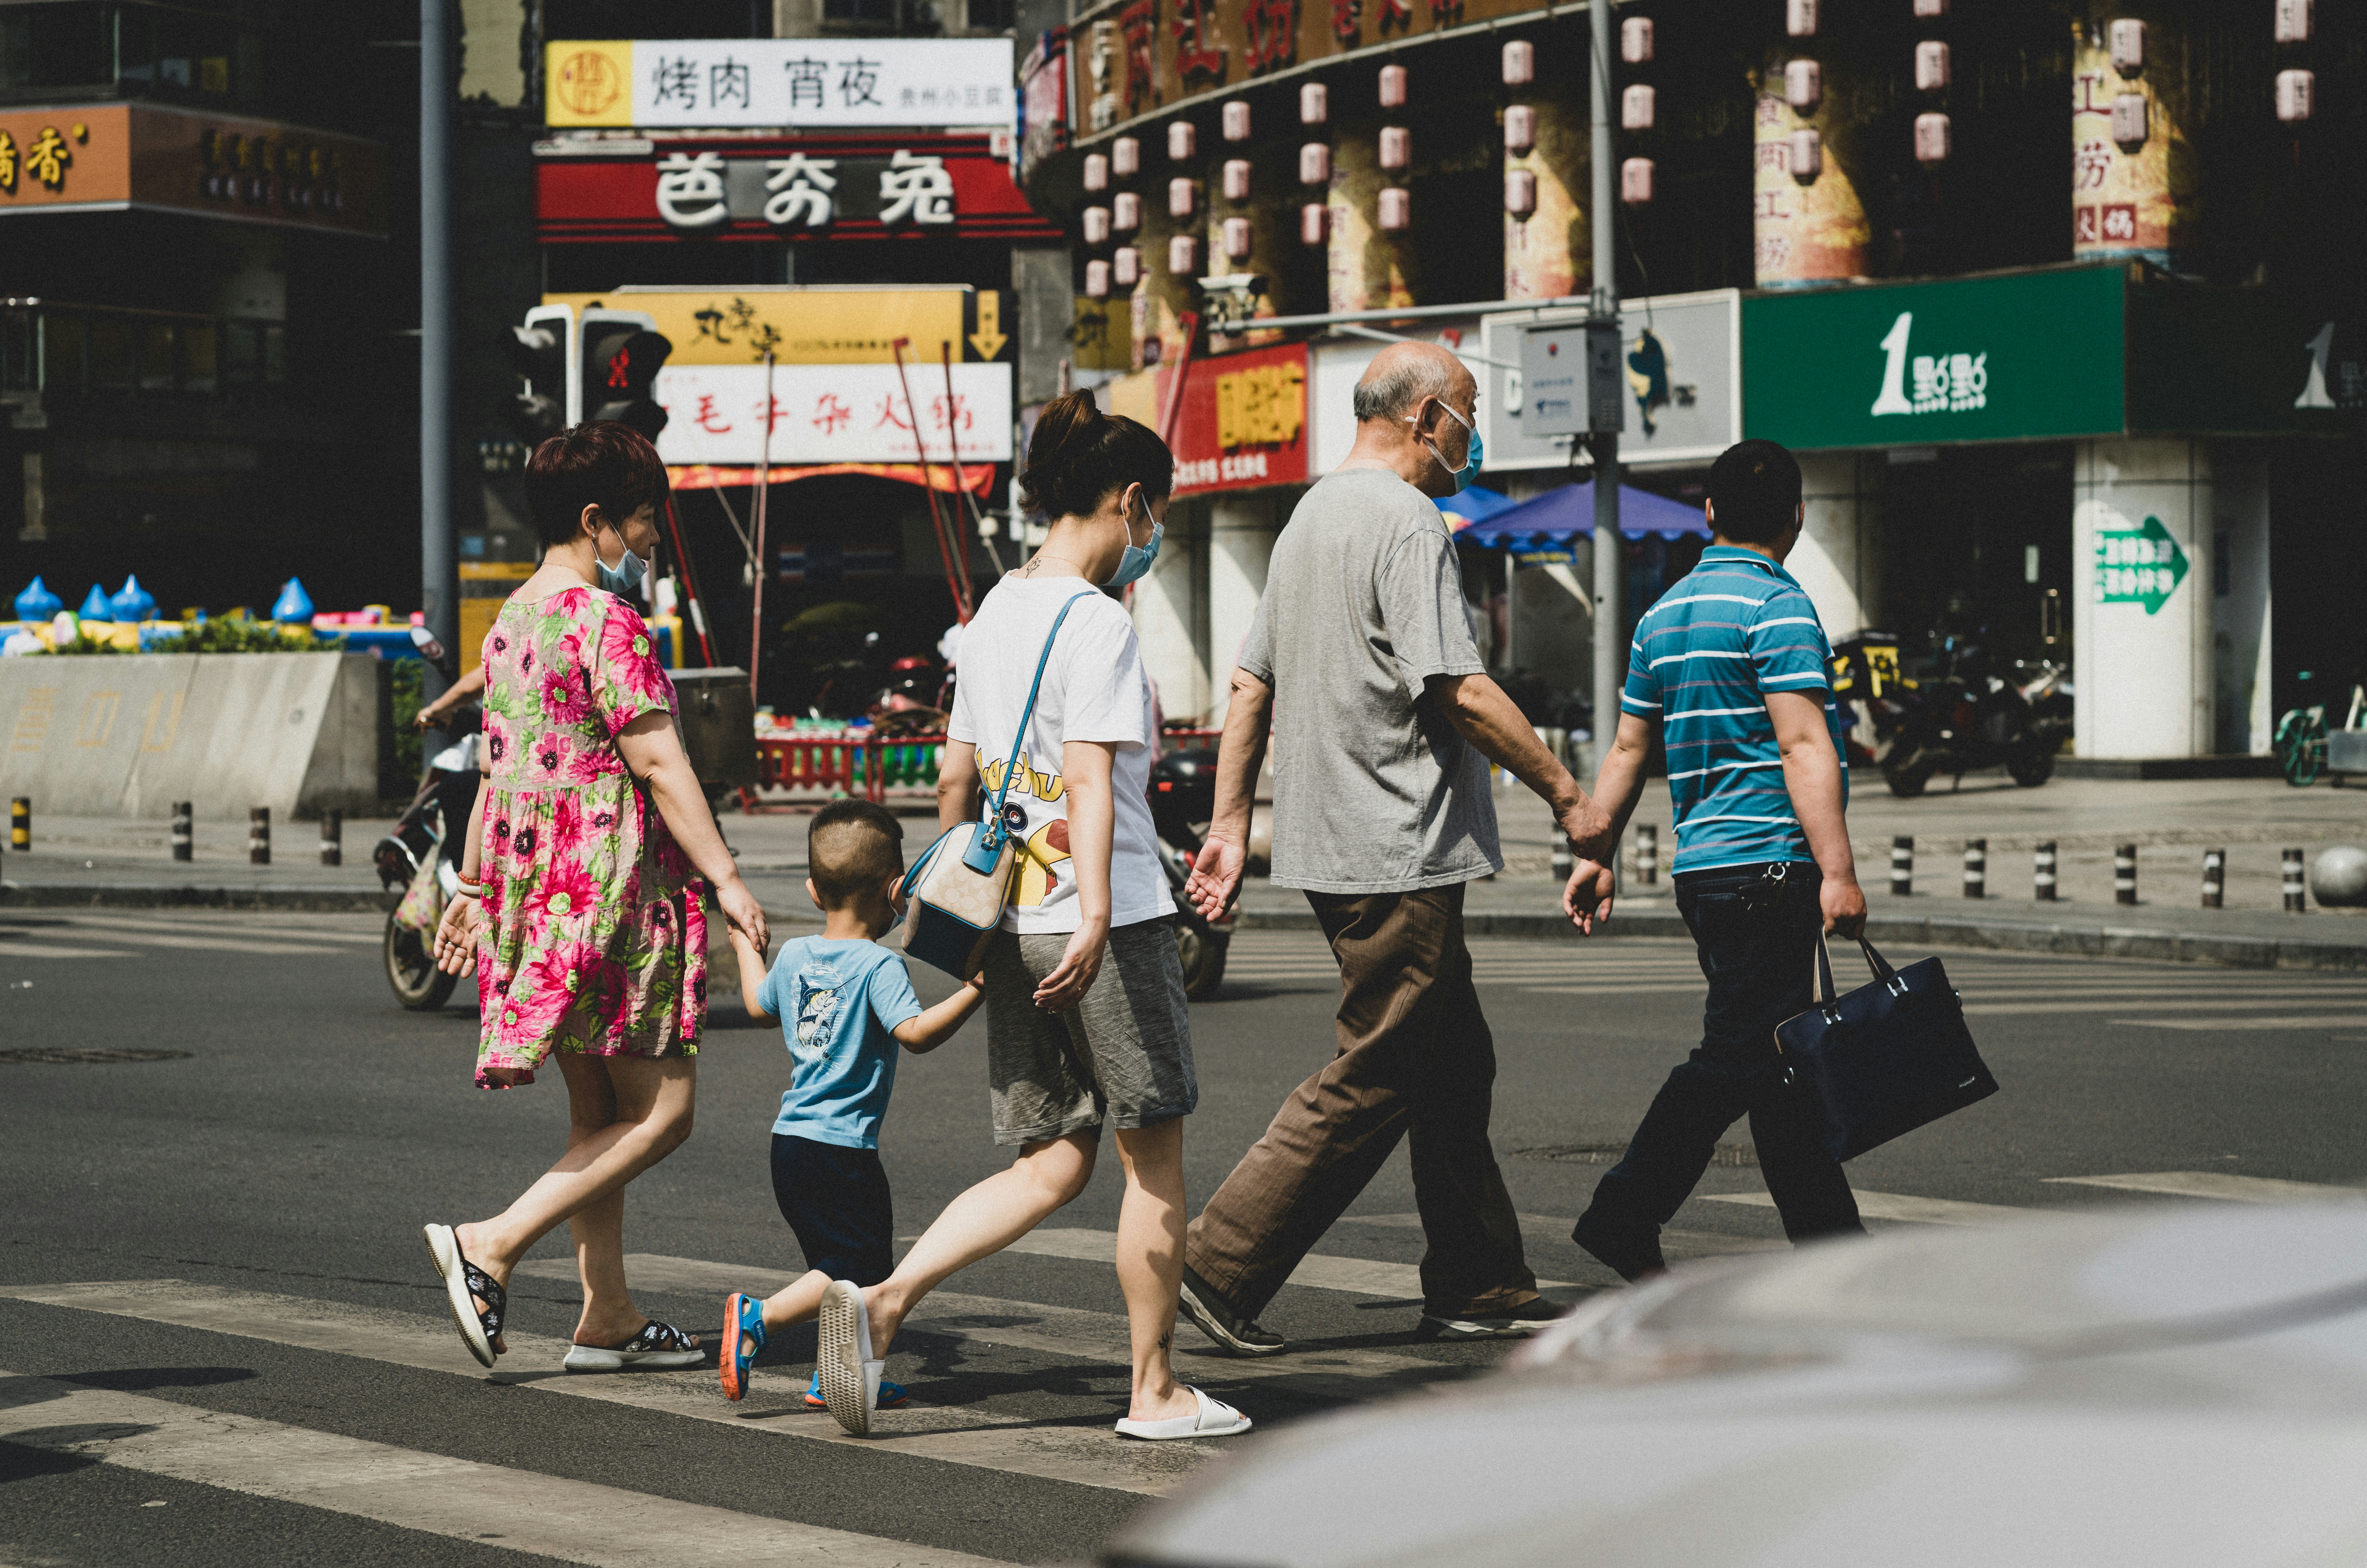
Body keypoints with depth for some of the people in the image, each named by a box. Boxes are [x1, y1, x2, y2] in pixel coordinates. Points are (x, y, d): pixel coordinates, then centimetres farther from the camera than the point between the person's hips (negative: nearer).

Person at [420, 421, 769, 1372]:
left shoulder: (512, 621, 14)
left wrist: (474, 890, 23)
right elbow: (658, 762, -17)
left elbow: (495, 771, 19)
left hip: (535, 889, 10)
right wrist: (725, 879, -17)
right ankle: (491, 1247, -15)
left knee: (599, 1115, 13)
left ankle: (608, 1319, 15)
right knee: (662, 1112, -7)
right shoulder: (604, 620, -12)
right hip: (611, 882, -10)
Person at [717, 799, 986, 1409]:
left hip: (790, 1139, 9)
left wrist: (746, 946, 46)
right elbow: (915, 1032, -25)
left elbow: (759, 1004, 30)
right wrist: (975, 991, -22)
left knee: (841, 1263, 18)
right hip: (843, 1146, -9)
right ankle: (757, 1318, -19)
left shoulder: (793, 956, 10)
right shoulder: (877, 965, -13)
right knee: (856, 1271, -7)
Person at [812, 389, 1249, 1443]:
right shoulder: (1096, 623, -12)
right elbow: (1091, 781, -23)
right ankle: (1155, 1392, 11)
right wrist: (1095, 915, -30)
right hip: (1105, 923, -8)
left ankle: (881, 1302, -6)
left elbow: (955, 775, 17)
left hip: (1013, 922, 8)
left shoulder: (996, 613, 12)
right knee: (1154, 1157, 5)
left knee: (1052, 1164, 10)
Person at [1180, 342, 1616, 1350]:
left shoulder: (1310, 515, 17)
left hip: (1331, 846, 10)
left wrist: (1230, 824, 18)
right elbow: (1462, 692, -19)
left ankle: (1477, 1287, 17)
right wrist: (1566, 794, -11)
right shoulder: (1405, 522, -14)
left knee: (1454, 1067, 14)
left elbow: (1251, 683, 17)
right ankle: (1219, 1266, -7)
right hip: (1397, 854, -10)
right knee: (1372, 1081, -6)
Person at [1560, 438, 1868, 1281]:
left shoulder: (1664, 616, 15)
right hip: (1768, 865, -9)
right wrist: (1838, 872, -21)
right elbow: (1803, 746, -18)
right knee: (1736, 1058, -7)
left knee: (1780, 1061, 10)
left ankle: (1832, 1243, 12)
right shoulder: (1776, 605, -10)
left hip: (1703, 865, 9)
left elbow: (1629, 746, 17)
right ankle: (1624, 1218, -8)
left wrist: (1594, 854, 20)